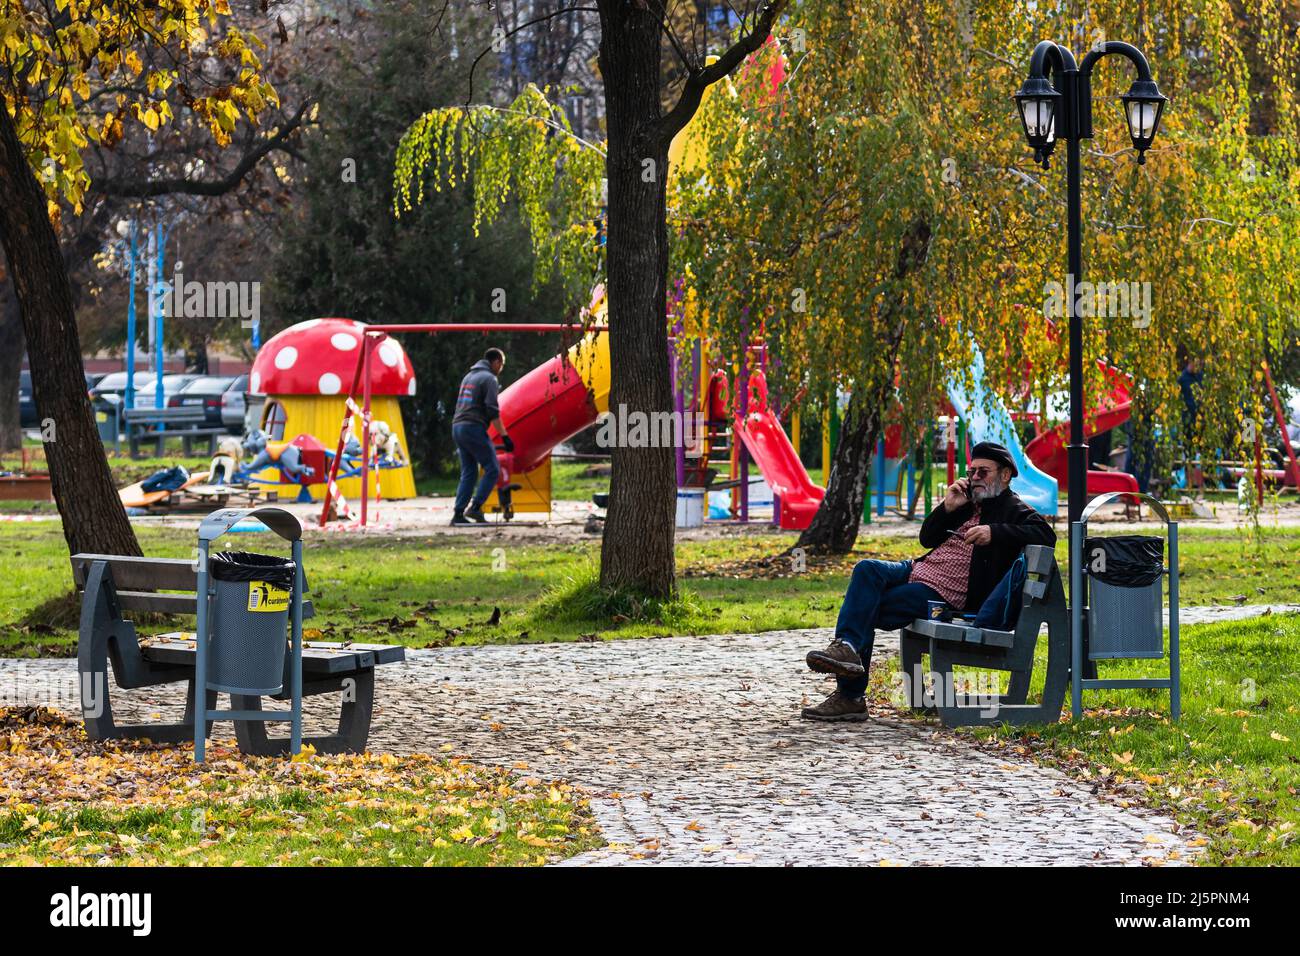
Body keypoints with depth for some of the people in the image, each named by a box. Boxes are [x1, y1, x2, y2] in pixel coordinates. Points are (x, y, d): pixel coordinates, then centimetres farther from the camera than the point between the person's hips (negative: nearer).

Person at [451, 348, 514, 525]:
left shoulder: (468, 377, 22)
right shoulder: (489, 379, -5)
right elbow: (493, 411, -13)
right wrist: (504, 436, -12)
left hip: (457, 426, 9)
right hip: (474, 428, -9)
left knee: (468, 473, 10)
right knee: (492, 469, -4)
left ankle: (458, 513, 1)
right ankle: (475, 507, -14)